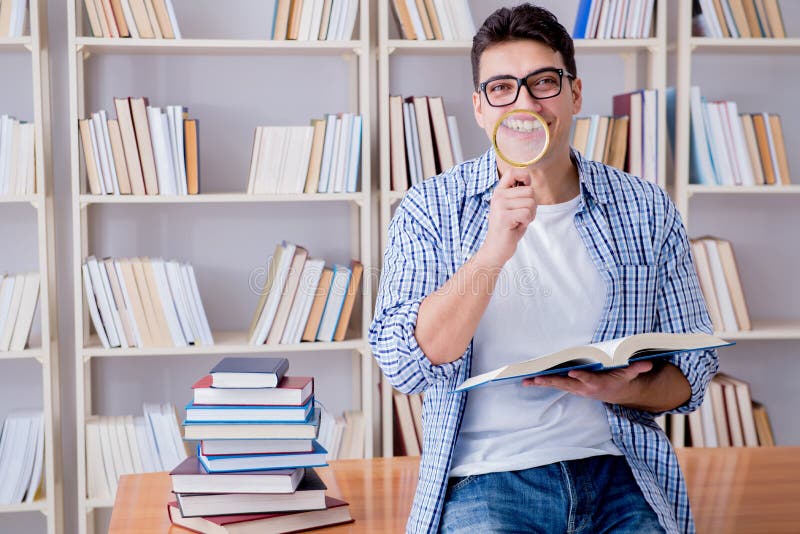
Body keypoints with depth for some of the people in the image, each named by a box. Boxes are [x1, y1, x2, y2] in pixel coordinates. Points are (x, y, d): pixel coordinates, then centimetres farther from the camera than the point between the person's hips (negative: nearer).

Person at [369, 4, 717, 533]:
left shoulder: (646, 210, 8)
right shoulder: (430, 210, 2)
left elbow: (693, 370, 12)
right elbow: (405, 365, -8)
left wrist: (619, 390, -10)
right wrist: (492, 253, -20)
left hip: (616, 469, 2)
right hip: (487, 473, -2)